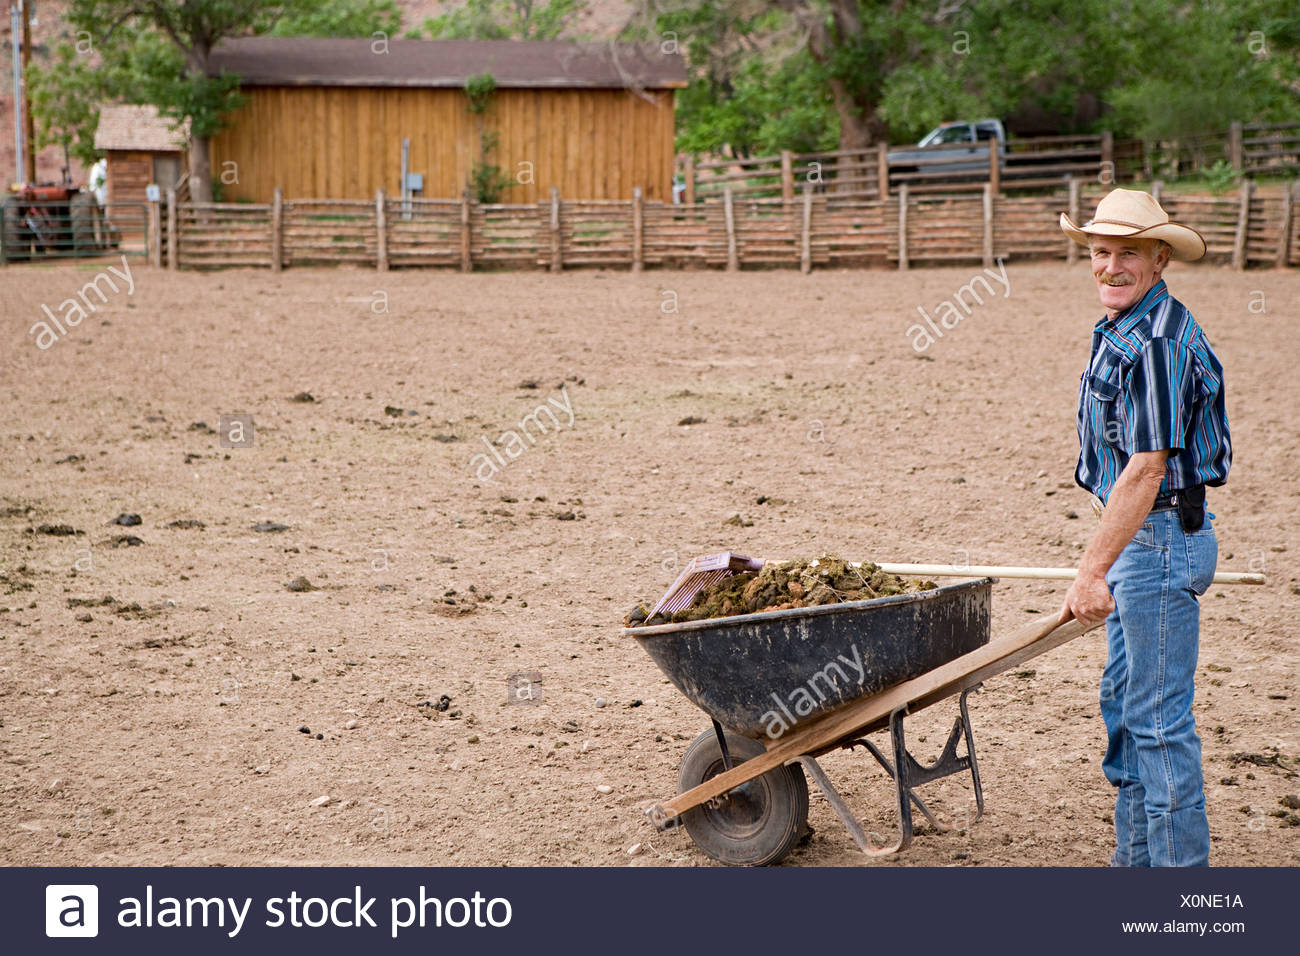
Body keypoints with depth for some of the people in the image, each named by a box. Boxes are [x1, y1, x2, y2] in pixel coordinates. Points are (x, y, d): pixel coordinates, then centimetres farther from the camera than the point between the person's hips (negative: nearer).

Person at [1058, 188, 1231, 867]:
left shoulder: (1158, 341, -20)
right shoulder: (1118, 330, 12)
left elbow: (1146, 469, -24)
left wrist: (1092, 572, -24)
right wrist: (1102, 564, 21)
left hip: (1162, 539, -11)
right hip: (1140, 539, 11)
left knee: (1159, 719, -5)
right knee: (1123, 704, 17)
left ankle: (1180, 869, 2)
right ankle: (1136, 859, 28)